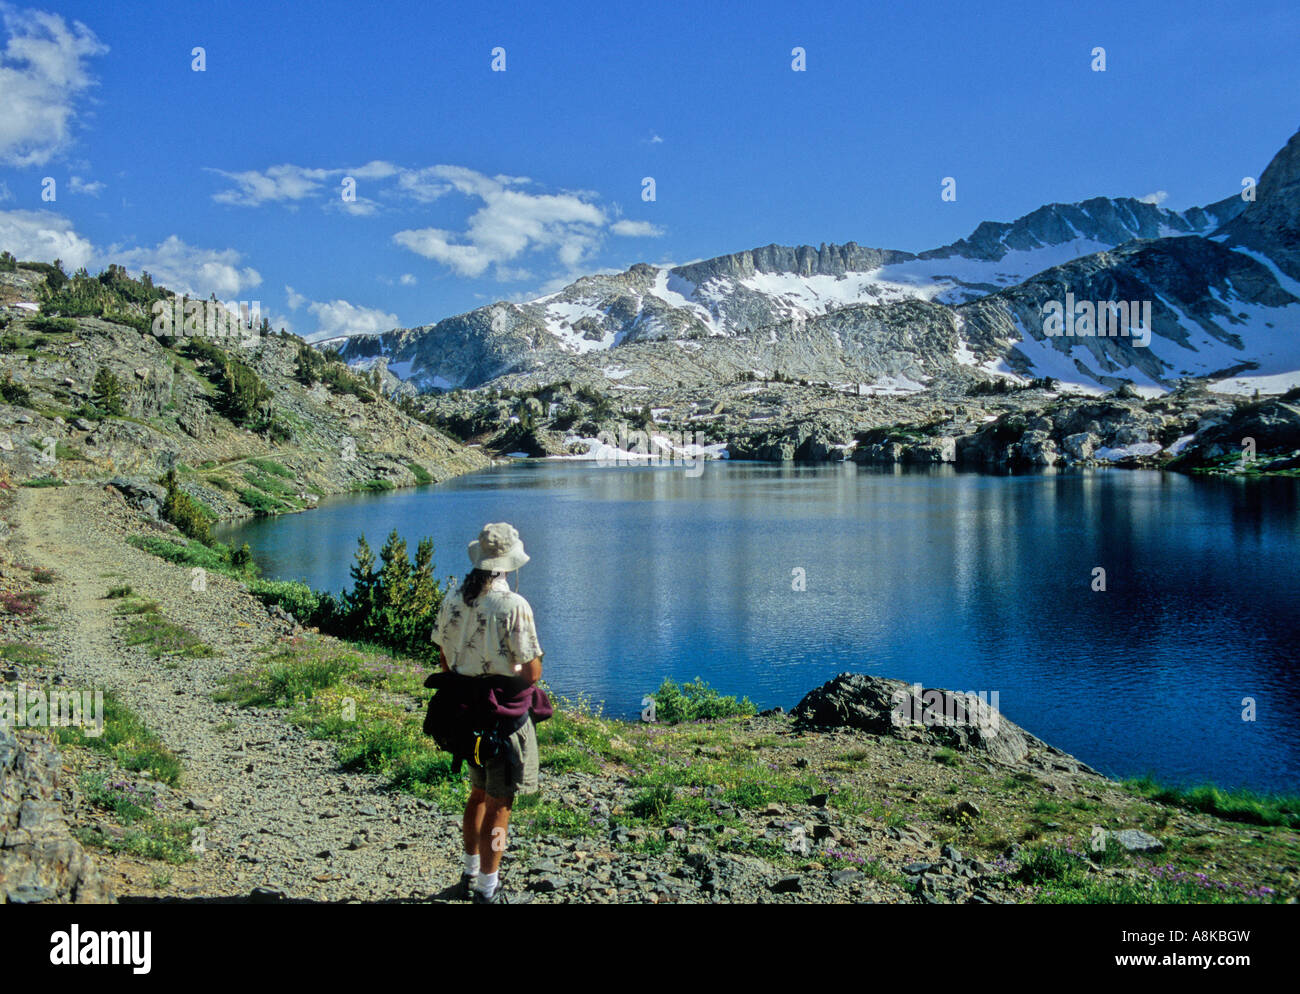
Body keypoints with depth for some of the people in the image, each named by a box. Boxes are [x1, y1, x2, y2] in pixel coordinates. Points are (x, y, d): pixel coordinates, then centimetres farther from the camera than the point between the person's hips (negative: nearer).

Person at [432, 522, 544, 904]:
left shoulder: (452, 600, -1)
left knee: (479, 793, 24)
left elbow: (445, 659, 9)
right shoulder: (513, 606, -21)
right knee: (499, 804, 5)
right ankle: (486, 891, 13)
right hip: (506, 715, -7)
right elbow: (533, 672, -20)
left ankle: (471, 874, 38)